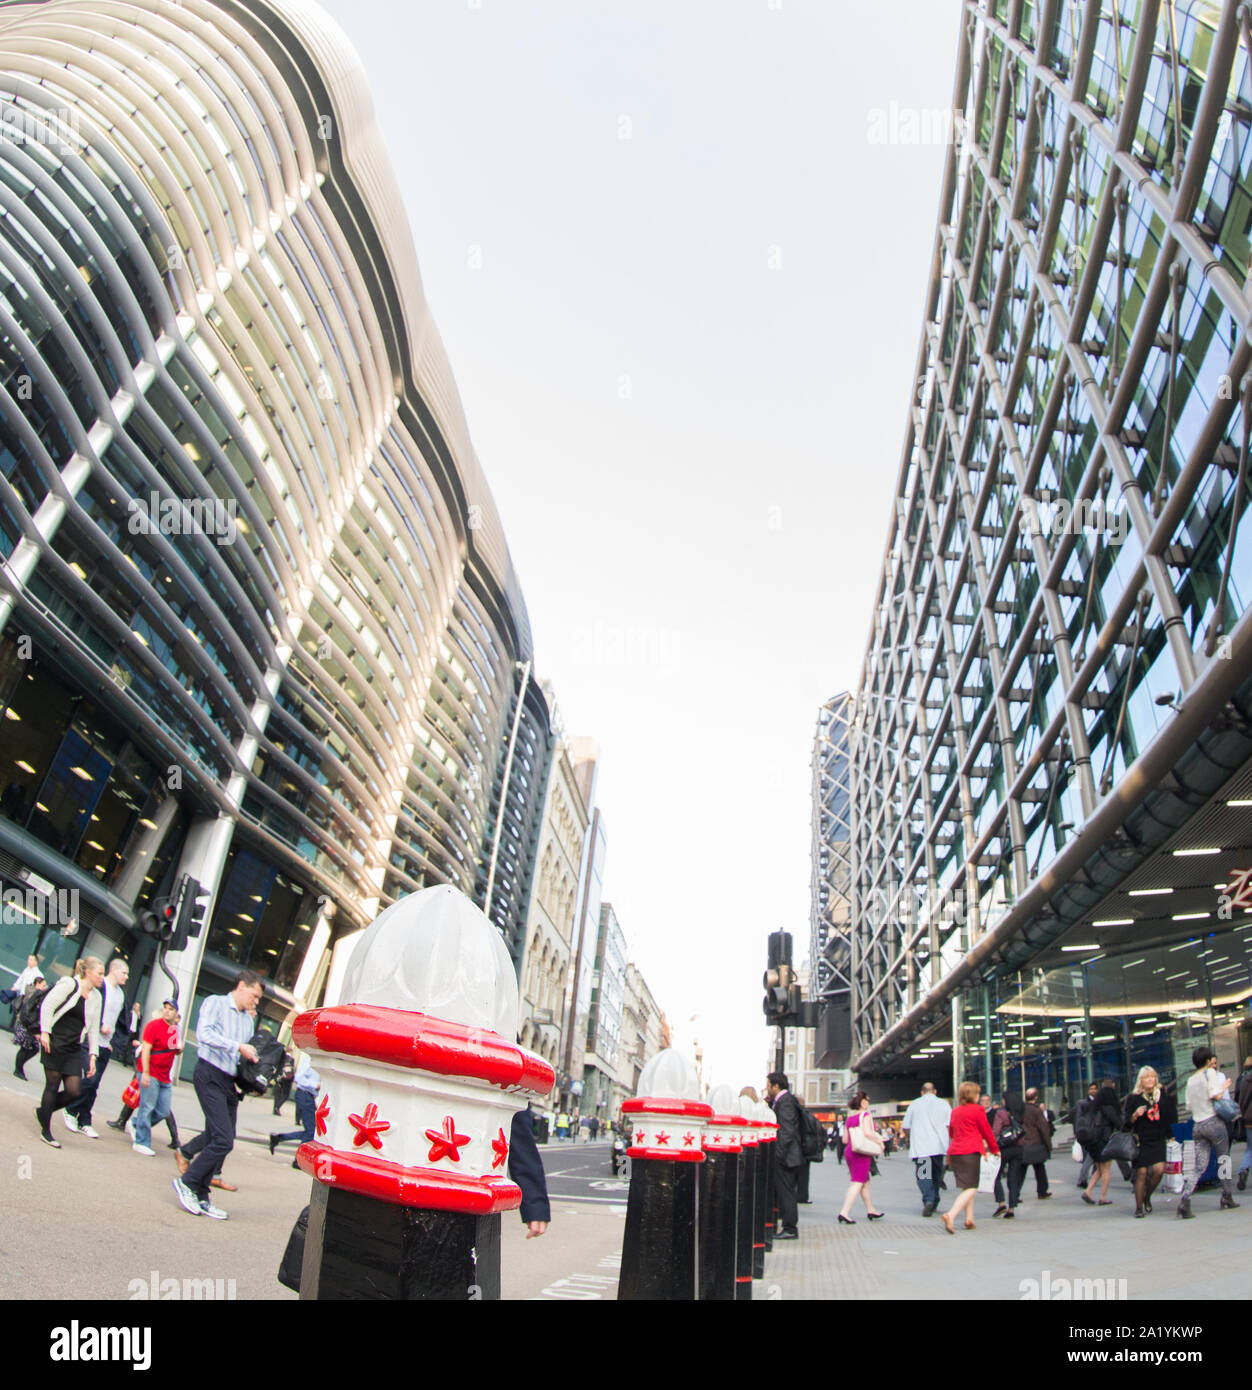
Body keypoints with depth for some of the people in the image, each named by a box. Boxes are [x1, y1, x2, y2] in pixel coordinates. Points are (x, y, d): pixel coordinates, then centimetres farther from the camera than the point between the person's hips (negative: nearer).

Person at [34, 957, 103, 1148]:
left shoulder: (96, 998, 12)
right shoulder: (68, 985, -5)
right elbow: (47, 1005, -10)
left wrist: (93, 1055, 9)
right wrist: (45, 1032, -17)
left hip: (74, 1049, 6)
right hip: (54, 1043, -6)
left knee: (74, 1091, -3)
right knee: (53, 1086, -1)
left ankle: (43, 1112, 23)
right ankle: (45, 1130, 14)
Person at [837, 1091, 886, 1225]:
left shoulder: (849, 1117, 13)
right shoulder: (866, 1115, -8)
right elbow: (868, 1132, -24)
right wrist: (880, 1142, -11)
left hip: (849, 1151, 8)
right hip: (862, 1153, -8)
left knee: (865, 1182, 20)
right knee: (857, 1183, -7)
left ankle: (870, 1210, 31)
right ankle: (844, 1213, -15)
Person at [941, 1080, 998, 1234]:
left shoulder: (955, 1111, 15)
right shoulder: (977, 1110, -5)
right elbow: (987, 1131, -1)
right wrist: (995, 1150, 17)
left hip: (954, 1152, 7)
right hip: (971, 1152, -7)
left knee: (965, 1187, 18)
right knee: (971, 1188, -7)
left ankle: (969, 1219, 16)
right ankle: (951, 1215, -23)